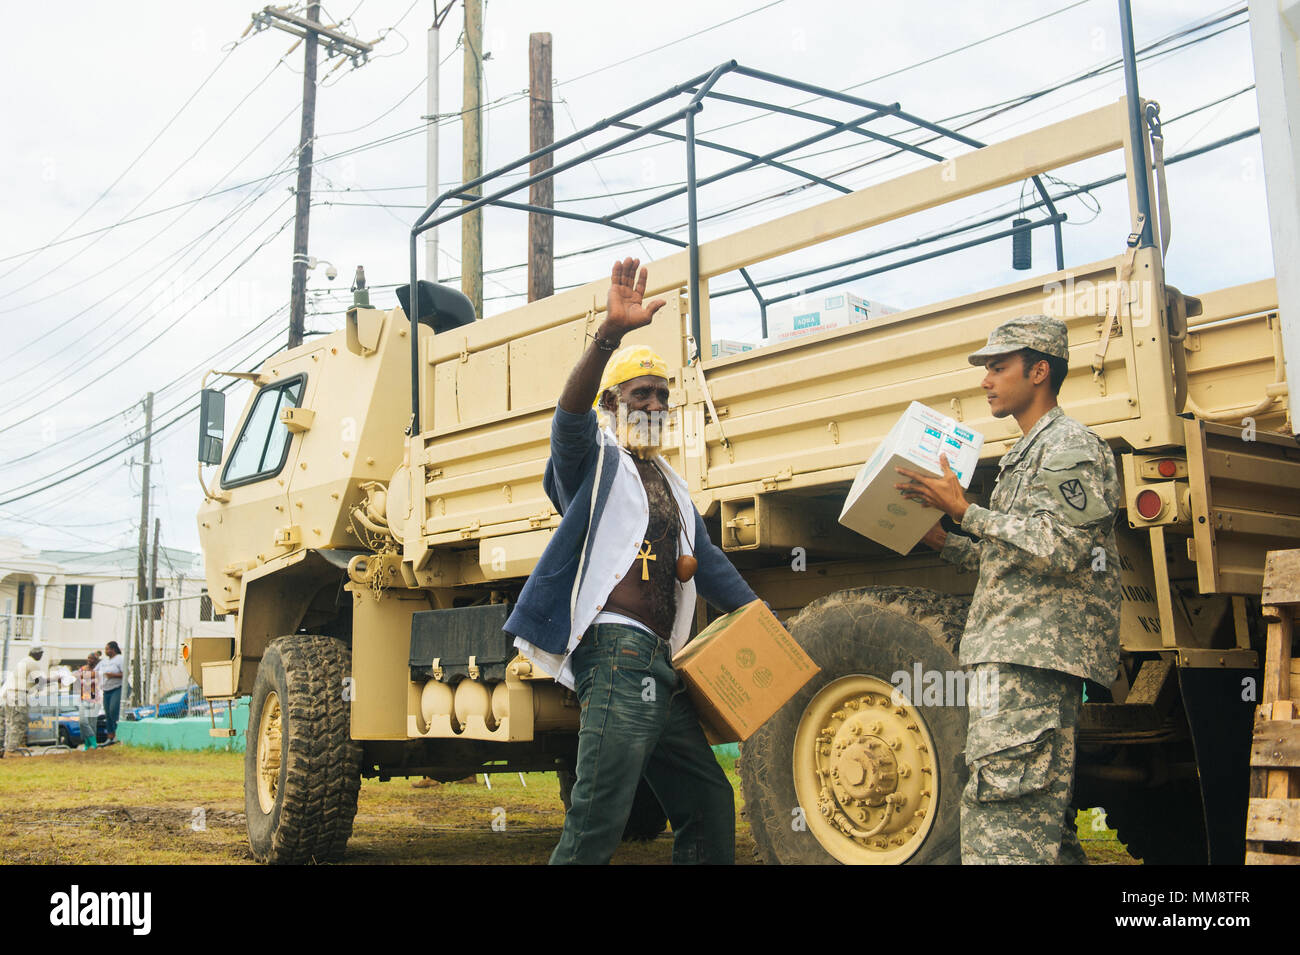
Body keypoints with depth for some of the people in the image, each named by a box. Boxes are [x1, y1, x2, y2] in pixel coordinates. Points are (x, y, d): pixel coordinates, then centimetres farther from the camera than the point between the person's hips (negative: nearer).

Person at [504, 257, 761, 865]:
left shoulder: (671, 486, 27)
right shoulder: (596, 461, 3)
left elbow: (710, 565, 29)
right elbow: (571, 412, -19)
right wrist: (611, 332, -34)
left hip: (662, 669, 9)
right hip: (618, 651, -9)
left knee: (710, 803, 16)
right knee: (596, 825, -15)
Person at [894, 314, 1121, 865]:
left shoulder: (1071, 446, -6)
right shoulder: (1026, 455, 26)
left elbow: (1058, 550, -19)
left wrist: (963, 511, -17)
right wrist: (942, 541, 14)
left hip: (1034, 654, -11)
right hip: (1019, 652, 11)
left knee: (1000, 815, -16)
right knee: (1041, 813, 14)